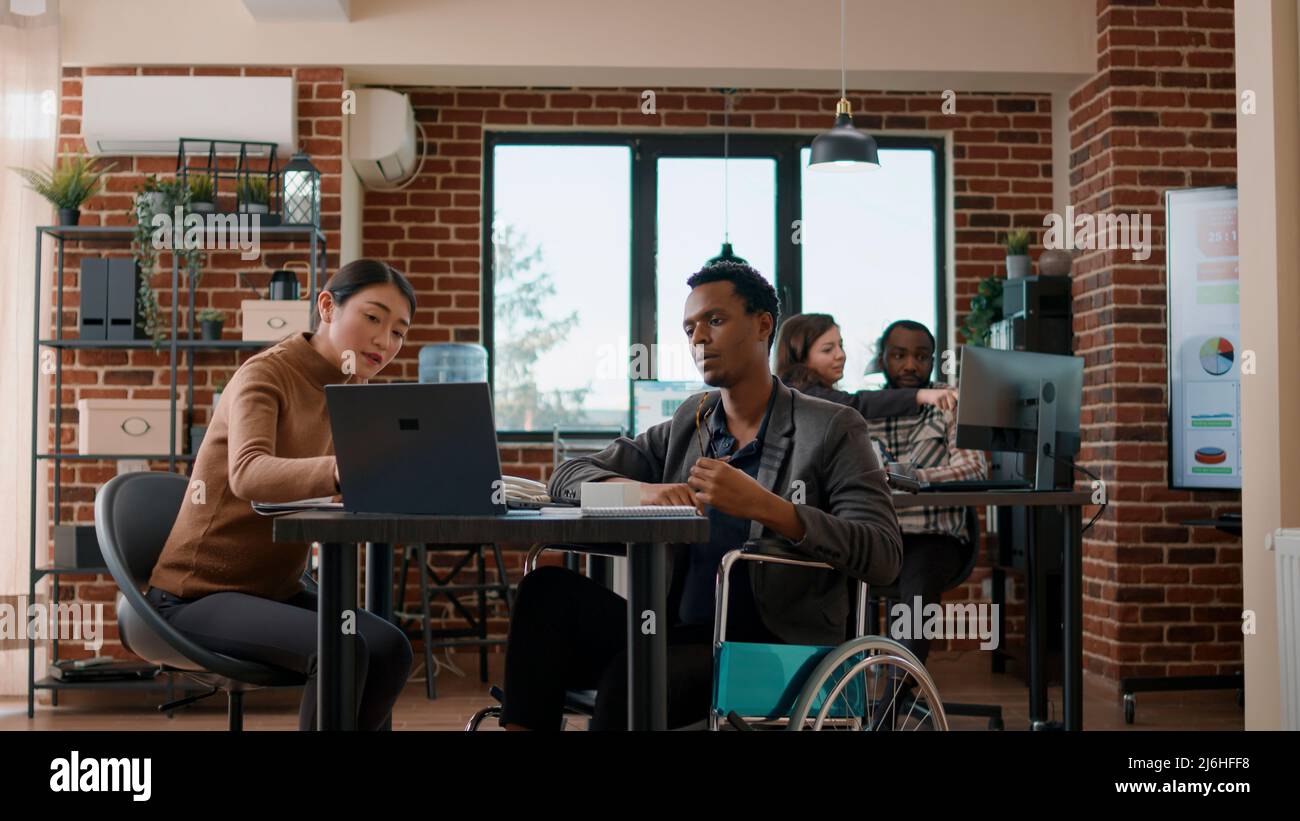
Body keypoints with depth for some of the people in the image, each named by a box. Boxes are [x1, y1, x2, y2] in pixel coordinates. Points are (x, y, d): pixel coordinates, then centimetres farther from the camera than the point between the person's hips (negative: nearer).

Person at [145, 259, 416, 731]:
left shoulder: (354, 389, 6)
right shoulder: (265, 374, -18)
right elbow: (248, 474, -39)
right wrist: (341, 471, -56)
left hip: (276, 587, 7)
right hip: (198, 594, -7)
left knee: (390, 651, -17)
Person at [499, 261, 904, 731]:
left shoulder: (832, 429, -1)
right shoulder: (685, 427, 15)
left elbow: (884, 555, -14)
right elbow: (568, 477, 10)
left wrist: (763, 505, -28)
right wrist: (641, 491, -13)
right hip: (677, 634, 6)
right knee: (550, 590, -16)